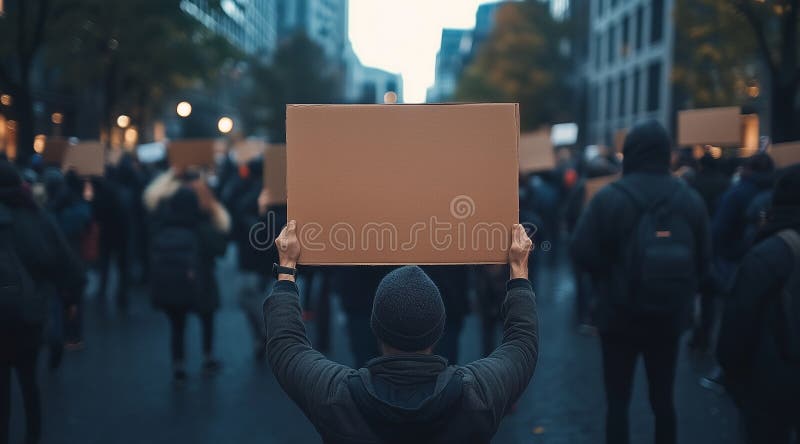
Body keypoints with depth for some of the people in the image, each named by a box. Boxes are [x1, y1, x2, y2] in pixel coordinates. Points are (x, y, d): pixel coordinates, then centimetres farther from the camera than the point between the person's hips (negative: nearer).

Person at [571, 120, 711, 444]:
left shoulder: (609, 198, -15)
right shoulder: (691, 199, -3)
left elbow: (581, 253, -12)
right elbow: (703, 260, 3)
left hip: (619, 316, -3)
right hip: (670, 318, 3)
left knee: (617, 400, 8)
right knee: (663, 397, 18)